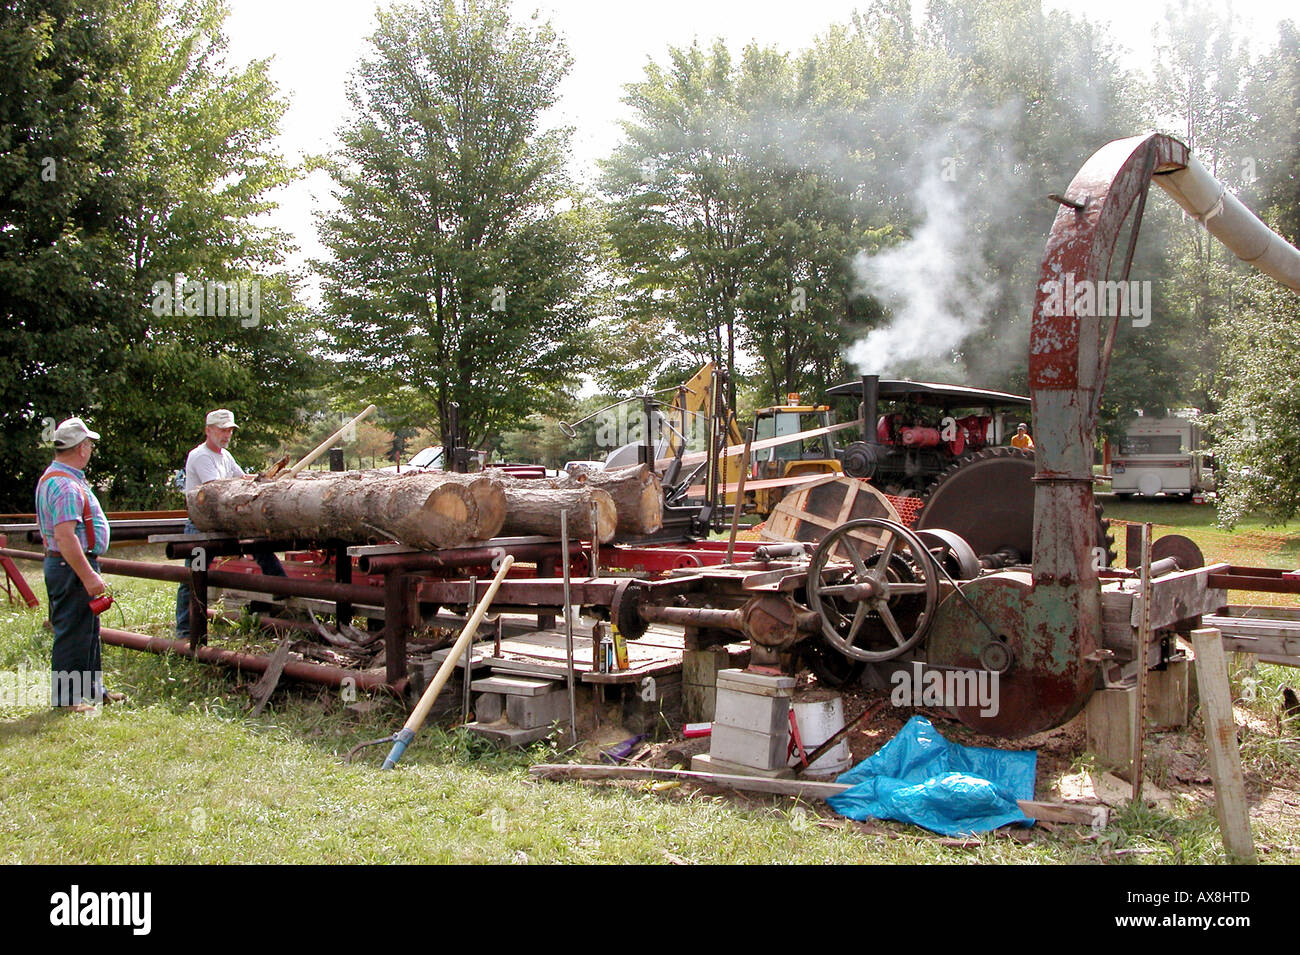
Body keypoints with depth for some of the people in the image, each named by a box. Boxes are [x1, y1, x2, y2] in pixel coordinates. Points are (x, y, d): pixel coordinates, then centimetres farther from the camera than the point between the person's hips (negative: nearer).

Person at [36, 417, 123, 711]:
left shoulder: (53, 478, 16)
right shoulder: (66, 485, -20)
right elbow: (65, 536, -28)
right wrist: (88, 576, -27)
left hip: (72, 565, 11)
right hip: (71, 567, -11)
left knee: (88, 631, 18)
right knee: (72, 632, -3)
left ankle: (92, 689, 28)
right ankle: (67, 697, 5)